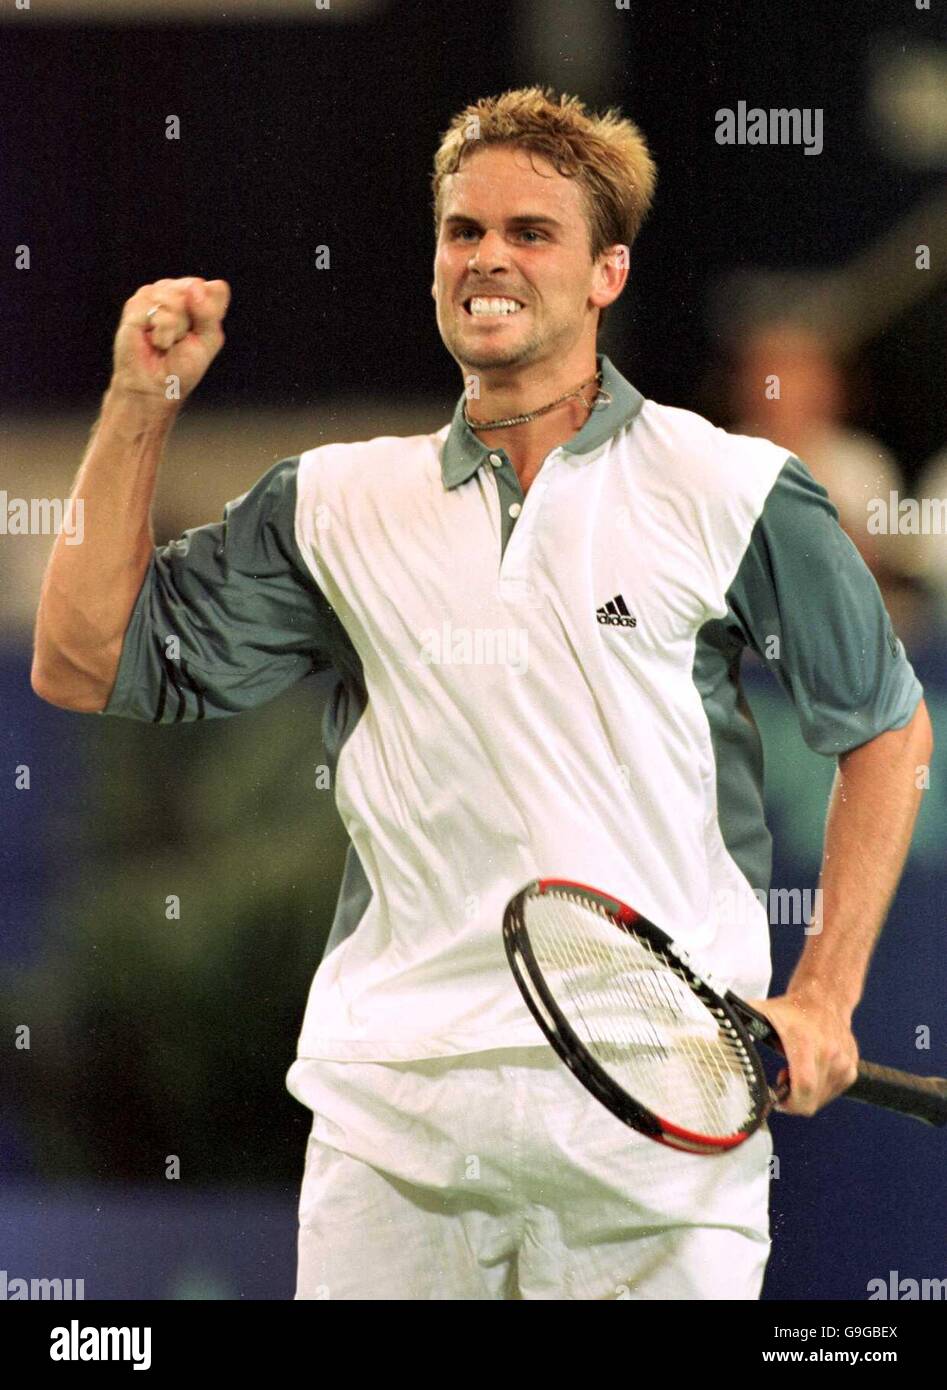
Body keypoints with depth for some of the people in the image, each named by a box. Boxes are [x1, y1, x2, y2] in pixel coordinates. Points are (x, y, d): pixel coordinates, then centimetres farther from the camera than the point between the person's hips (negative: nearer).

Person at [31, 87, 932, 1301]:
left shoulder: (734, 494, 3)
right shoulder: (336, 504, 11)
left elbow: (888, 731, 11)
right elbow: (86, 669, 12)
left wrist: (824, 999, 3)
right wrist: (139, 408, 5)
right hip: (394, 1110, 2)